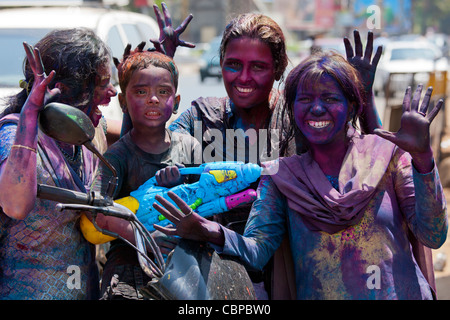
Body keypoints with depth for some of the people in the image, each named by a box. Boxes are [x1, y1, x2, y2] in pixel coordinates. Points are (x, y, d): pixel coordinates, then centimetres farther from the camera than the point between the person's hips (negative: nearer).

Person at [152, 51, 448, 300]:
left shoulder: (386, 154, 1)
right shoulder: (281, 175, 5)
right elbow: (256, 249, -7)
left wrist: (422, 157, -16)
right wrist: (214, 234, -27)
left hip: (402, 294, 0)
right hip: (318, 295, 0)